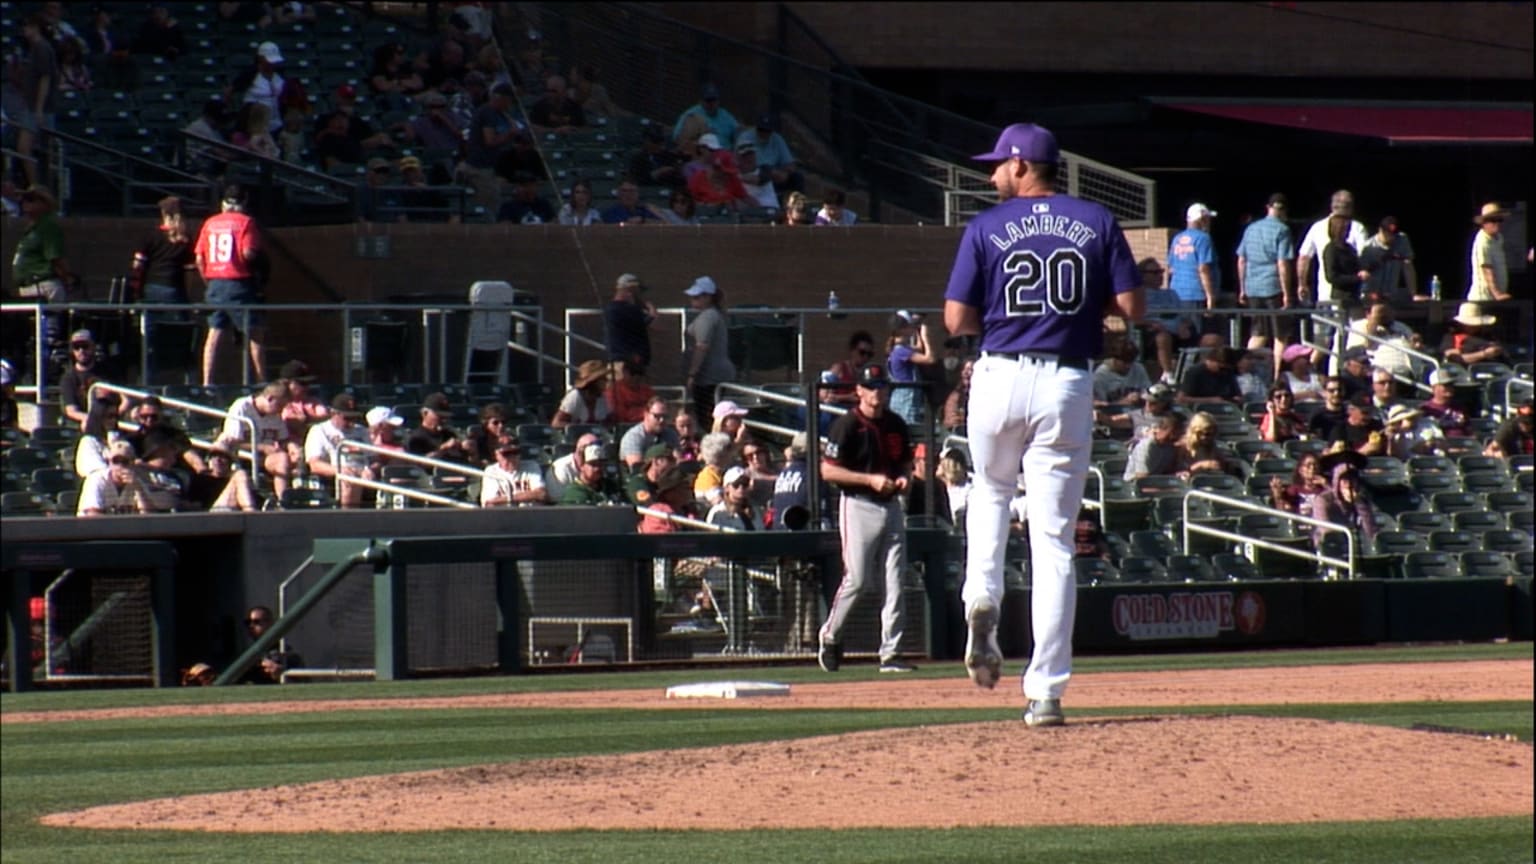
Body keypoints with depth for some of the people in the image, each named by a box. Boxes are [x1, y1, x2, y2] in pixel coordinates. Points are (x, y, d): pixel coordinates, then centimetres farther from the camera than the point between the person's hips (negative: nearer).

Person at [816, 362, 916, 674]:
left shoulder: (896, 426, 11)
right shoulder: (847, 426, -8)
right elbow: (827, 470, -11)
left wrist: (904, 477, 0)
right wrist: (870, 479, -18)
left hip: (891, 506, 6)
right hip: (859, 506, -6)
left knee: (895, 581, 0)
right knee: (856, 579, -6)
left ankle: (890, 652, 2)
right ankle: (830, 636, 16)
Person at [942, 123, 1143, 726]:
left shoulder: (986, 228, 0)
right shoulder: (1097, 223, 4)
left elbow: (957, 320, -3)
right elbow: (1132, 307, -1)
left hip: (1000, 377, -1)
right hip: (1067, 385, 1)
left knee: (990, 492, 29)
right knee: (1053, 539, 1)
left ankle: (982, 599, 4)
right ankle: (1046, 691, -4)